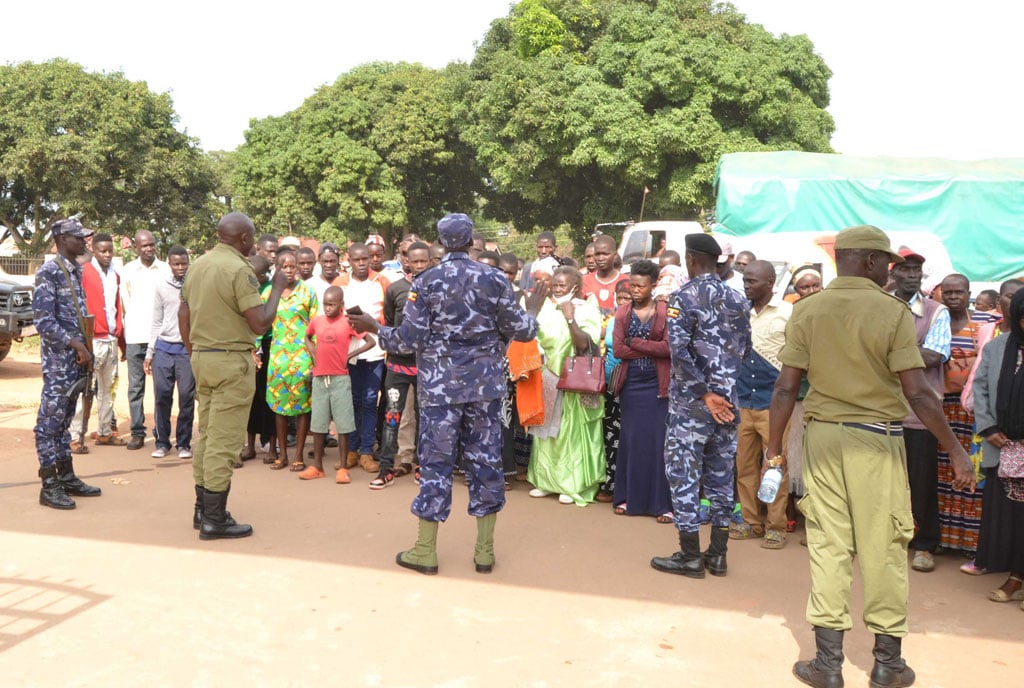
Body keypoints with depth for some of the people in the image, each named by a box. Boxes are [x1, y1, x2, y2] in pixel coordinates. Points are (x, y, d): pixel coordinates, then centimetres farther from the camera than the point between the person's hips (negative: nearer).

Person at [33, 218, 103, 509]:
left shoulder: (76, 271, 13)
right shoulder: (48, 272, -12)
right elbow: (43, 320, -18)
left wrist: (84, 350, 10)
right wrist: (76, 345, -18)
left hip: (76, 357, 8)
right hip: (58, 358, -8)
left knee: (64, 418, 15)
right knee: (50, 419, -2)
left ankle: (66, 477, 22)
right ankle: (49, 486, 3)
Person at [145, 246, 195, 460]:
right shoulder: (162, 287, 9)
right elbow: (157, 322, 13)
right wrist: (149, 353, 10)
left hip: (188, 348, -2)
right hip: (164, 347, 2)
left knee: (187, 397, -1)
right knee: (161, 395, 1)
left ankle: (183, 443, 10)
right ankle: (162, 442, 13)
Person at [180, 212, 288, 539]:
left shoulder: (197, 265, 9)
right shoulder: (240, 270, -15)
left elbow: (183, 316, 14)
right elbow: (260, 323, -18)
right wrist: (277, 288, -4)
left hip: (201, 358, 8)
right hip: (231, 362, -8)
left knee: (205, 434, 16)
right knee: (223, 440, -2)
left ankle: (202, 508, 24)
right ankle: (215, 519, 3)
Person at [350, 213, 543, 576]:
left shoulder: (426, 282, -6)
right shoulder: (495, 279, -1)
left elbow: (409, 338, -9)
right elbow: (520, 330, 1)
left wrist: (374, 328, 8)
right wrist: (533, 310, 22)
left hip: (439, 386, -1)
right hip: (485, 384, 2)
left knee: (436, 462, 5)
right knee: (486, 459, 8)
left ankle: (425, 551, 12)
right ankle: (485, 551, 15)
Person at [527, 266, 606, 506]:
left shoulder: (586, 311, -7)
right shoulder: (548, 308, 7)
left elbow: (583, 345, -20)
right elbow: (538, 340, 12)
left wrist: (570, 317, -23)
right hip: (549, 378, 5)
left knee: (572, 432, -1)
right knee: (548, 431, 10)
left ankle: (573, 485, 8)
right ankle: (548, 479, 22)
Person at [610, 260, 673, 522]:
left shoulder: (666, 311, -2)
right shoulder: (623, 312, 7)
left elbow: (668, 347, -13)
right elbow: (617, 350, -3)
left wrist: (634, 342, -9)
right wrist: (651, 349, -10)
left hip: (658, 385, -3)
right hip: (631, 384, 3)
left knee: (659, 441, -2)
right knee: (630, 440, 7)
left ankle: (663, 503, 4)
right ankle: (628, 497, 18)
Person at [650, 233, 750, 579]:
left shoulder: (683, 297, -9)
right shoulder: (738, 300, 9)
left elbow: (680, 350, -18)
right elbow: (745, 350, 9)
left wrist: (705, 394, -14)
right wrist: (725, 382, 13)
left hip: (691, 402, -6)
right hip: (727, 401, 6)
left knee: (683, 474, 3)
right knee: (721, 475, 12)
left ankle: (690, 556, 7)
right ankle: (718, 554, 18)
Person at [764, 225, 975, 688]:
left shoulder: (806, 311, -1)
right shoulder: (893, 312, -9)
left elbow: (786, 388, -2)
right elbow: (917, 394, -11)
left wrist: (774, 448, 6)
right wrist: (956, 450, -2)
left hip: (822, 435, 3)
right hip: (877, 440, -3)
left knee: (828, 546, 8)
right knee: (883, 549, 8)